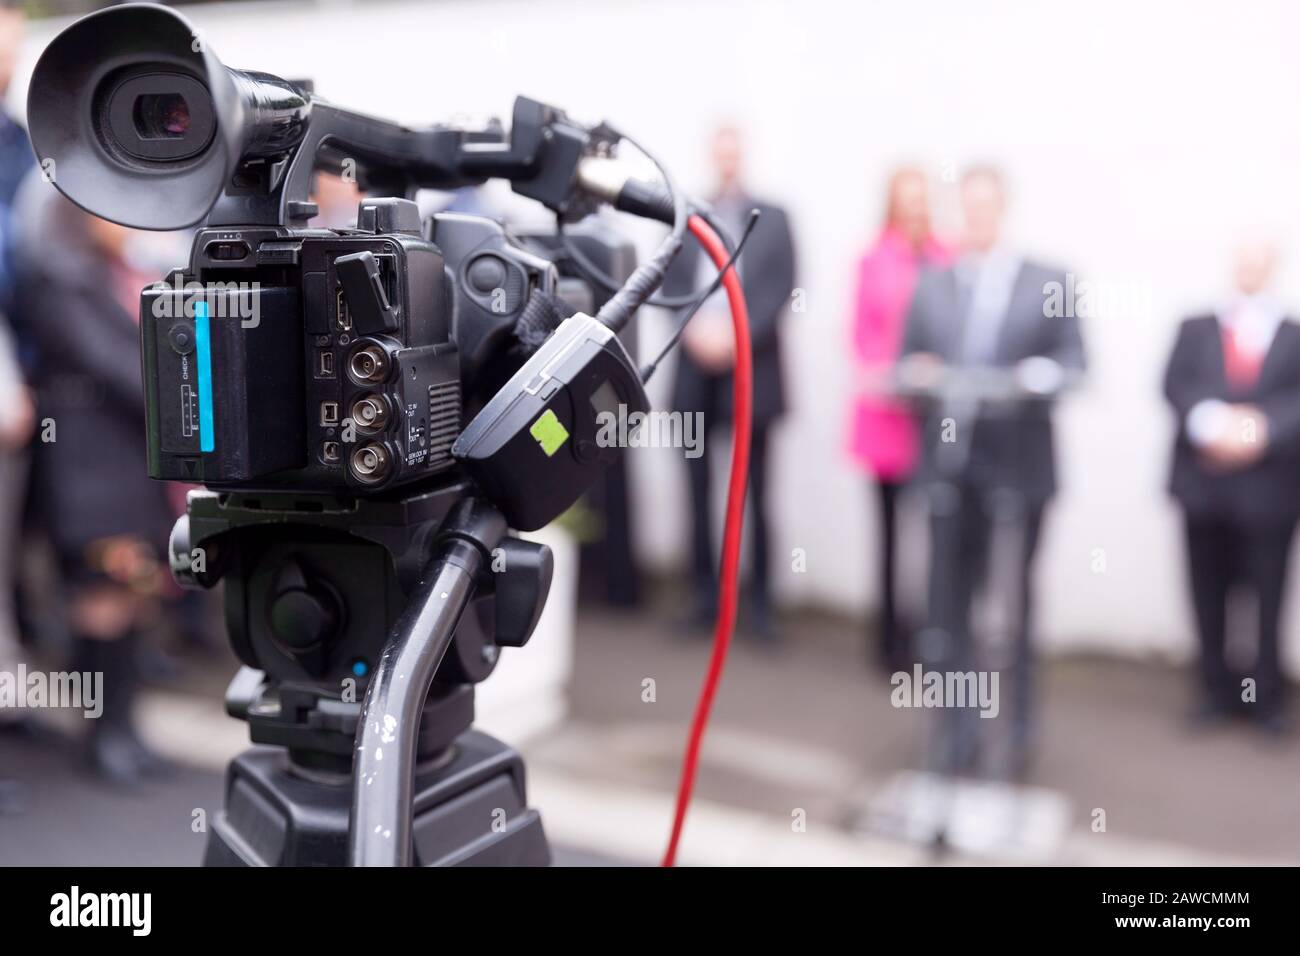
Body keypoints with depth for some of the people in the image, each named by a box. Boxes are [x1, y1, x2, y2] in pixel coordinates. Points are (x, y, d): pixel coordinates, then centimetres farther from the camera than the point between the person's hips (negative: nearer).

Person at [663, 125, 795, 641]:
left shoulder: (772, 217, 7)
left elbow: (781, 288, -2)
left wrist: (737, 336, -13)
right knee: (698, 487, 6)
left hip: (751, 368, -2)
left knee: (755, 492, 2)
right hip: (696, 366, 2)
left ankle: (760, 598, 9)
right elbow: (670, 283, 6)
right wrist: (695, 329, -11)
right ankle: (703, 591, 15)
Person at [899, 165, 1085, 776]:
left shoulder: (1049, 285, 7)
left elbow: (1073, 359, -1)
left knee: (1016, 604, 6)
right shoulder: (930, 286, 15)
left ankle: (1017, 733, 19)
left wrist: (1039, 371, -21)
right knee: (949, 601, 5)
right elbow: (908, 360, 10)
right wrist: (919, 373, -12)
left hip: (1018, 467, -2)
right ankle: (960, 731, 17)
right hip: (948, 465, 2)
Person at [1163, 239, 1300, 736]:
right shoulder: (1196, 328, 12)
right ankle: (1216, 689, 18)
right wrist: (1213, 422, -18)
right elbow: (1175, 384, -2)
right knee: (1208, 593, 6)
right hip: (1204, 481, 1)